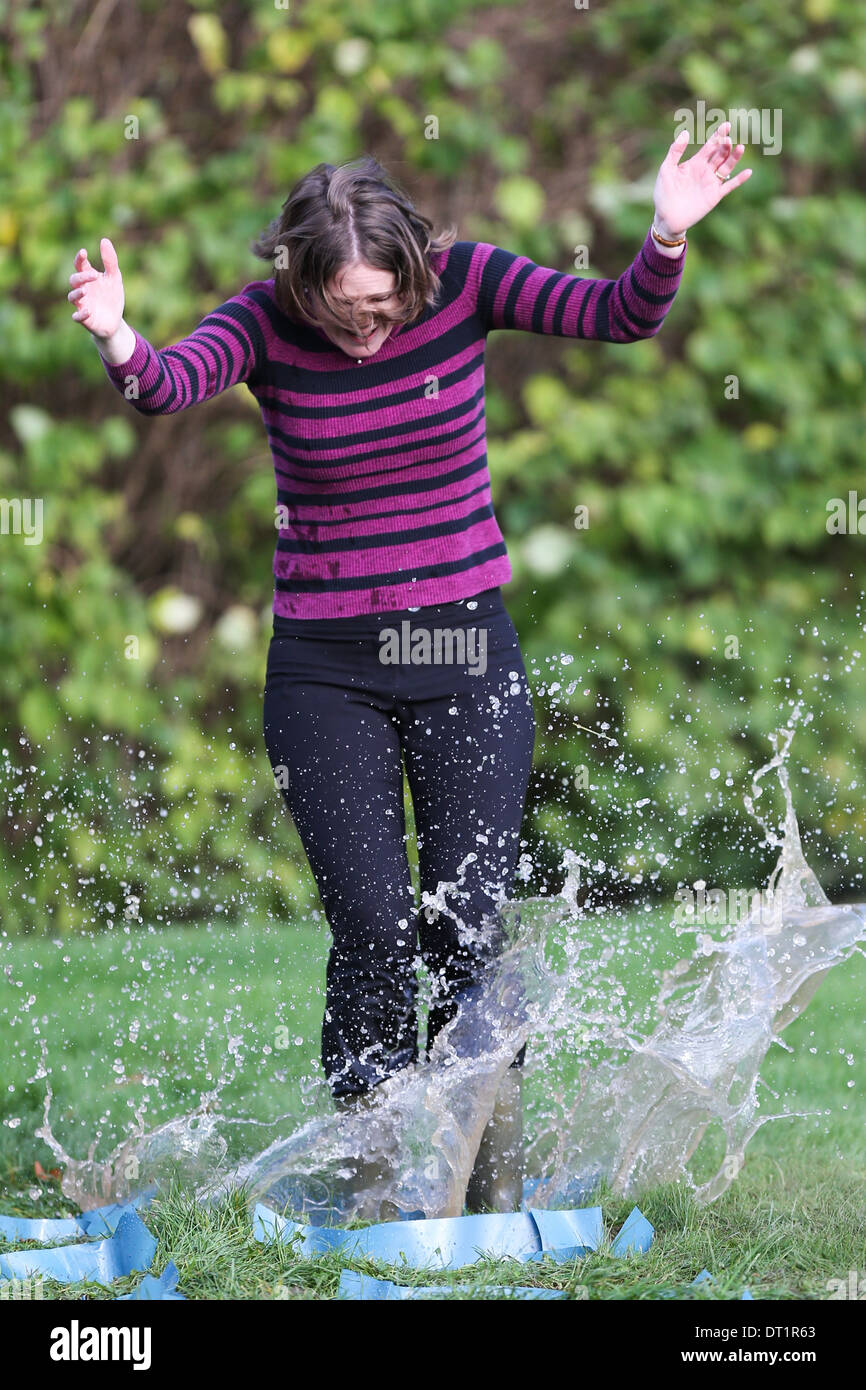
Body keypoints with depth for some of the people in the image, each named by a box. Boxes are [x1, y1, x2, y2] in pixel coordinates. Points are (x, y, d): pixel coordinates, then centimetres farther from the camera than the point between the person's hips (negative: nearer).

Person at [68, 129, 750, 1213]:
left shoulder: (464, 281, -7)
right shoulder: (268, 322, -10)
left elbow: (618, 316, -18)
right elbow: (173, 383, -29)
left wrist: (668, 239, -38)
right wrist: (120, 344, -52)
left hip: (465, 649, 1)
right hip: (326, 668, -1)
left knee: (469, 928, -2)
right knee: (374, 928, -8)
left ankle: (494, 1192, 15)